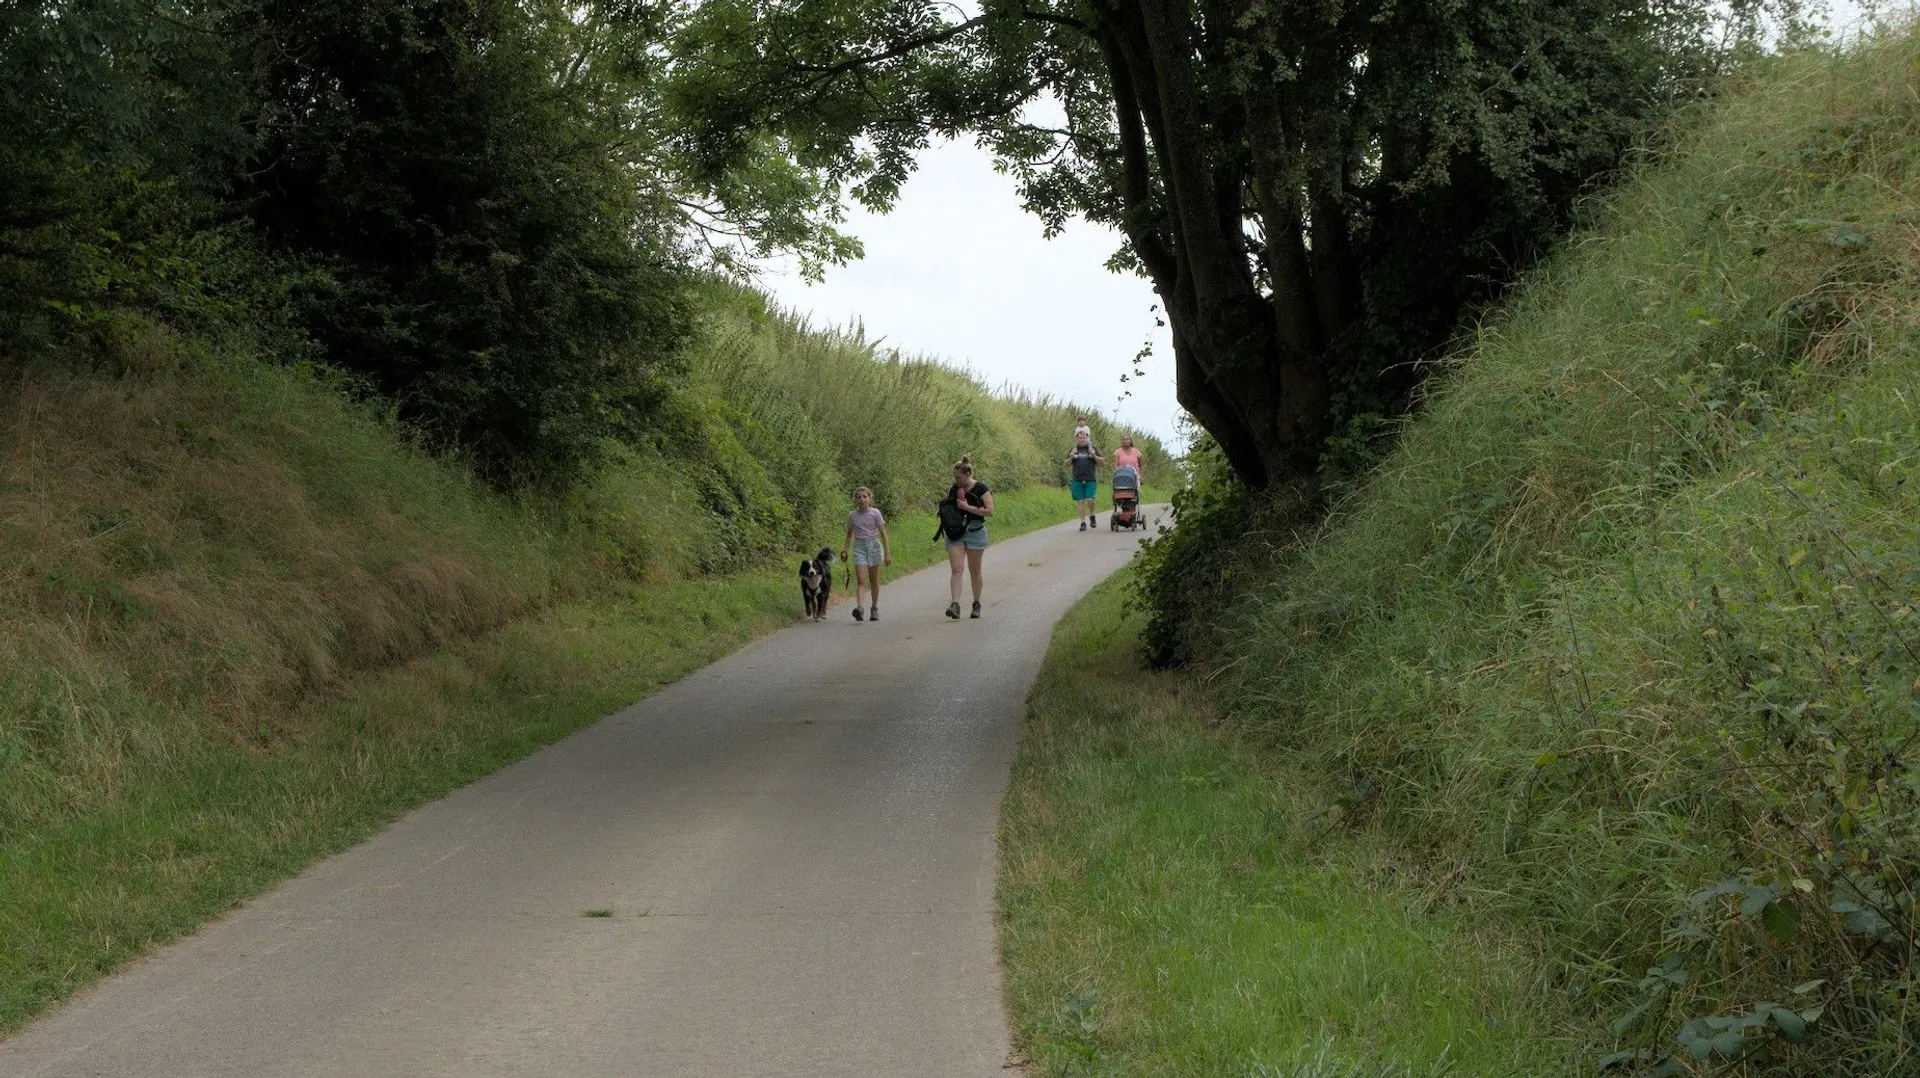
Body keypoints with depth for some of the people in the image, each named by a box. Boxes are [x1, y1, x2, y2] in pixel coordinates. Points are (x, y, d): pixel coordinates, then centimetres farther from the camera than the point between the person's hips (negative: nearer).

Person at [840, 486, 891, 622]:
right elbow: (849, 535, 15)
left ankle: (875, 608, 22)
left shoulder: (875, 513, -4)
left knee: (874, 579, 10)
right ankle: (858, 607, -28)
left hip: (873, 545, 0)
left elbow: (883, 534, -2)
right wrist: (845, 550, 6)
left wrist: (887, 553, -6)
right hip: (859, 547, 0)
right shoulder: (852, 516, 2)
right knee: (860, 579, -15)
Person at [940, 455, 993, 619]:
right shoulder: (954, 489, 9)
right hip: (955, 533, 3)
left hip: (974, 532, -3)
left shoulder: (980, 489, -6)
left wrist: (967, 507, -18)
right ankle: (955, 604, -20)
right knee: (957, 569, -10)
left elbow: (990, 510, -15)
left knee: (975, 570, 7)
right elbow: (948, 510, 22)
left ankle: (976, 604, 21)